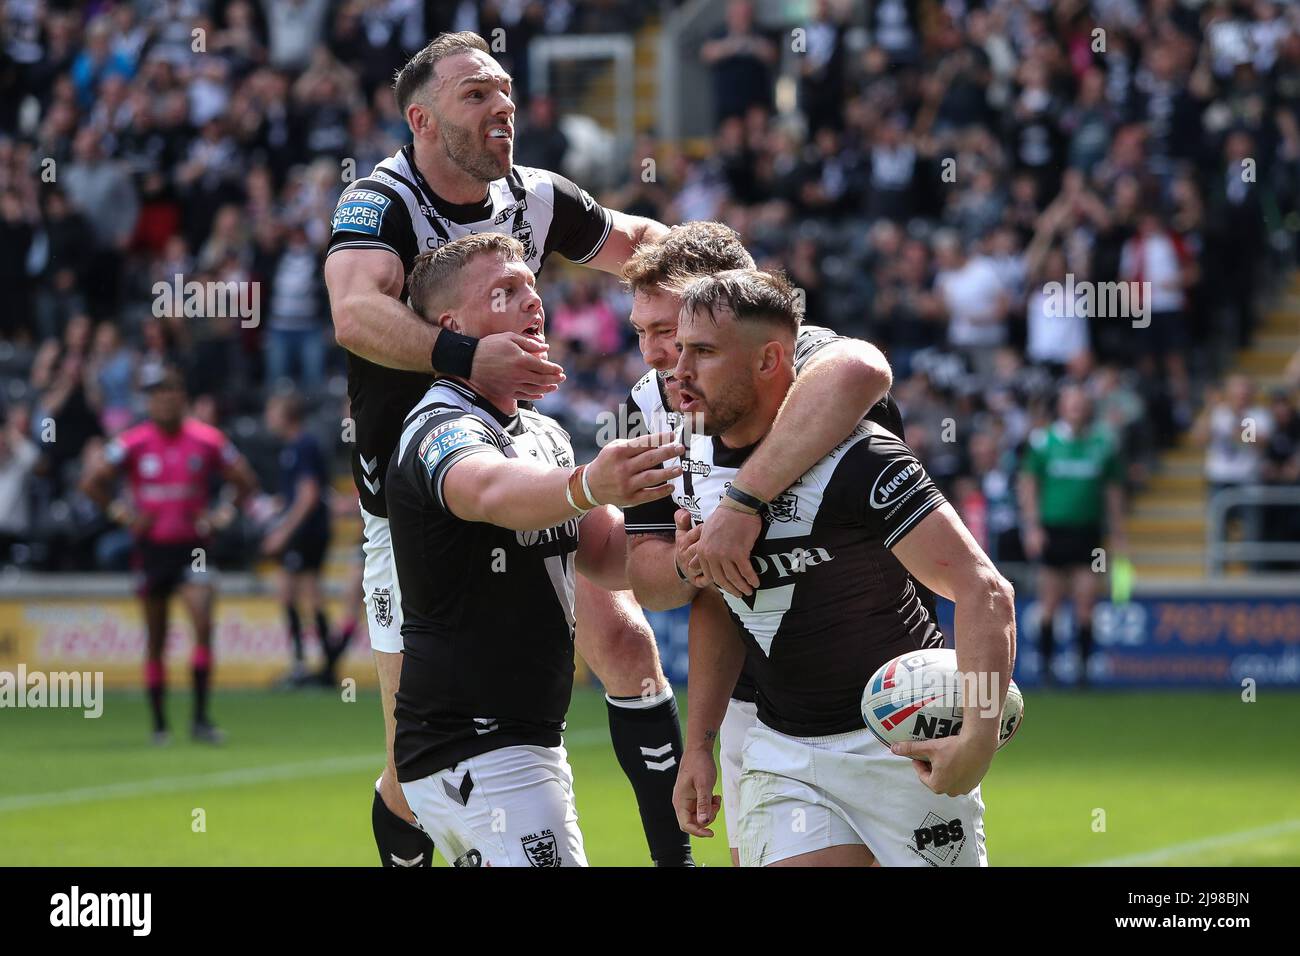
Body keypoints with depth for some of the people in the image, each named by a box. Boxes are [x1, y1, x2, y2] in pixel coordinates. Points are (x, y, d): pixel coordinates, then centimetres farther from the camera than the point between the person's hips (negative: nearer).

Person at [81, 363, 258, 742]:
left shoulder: (207, 440, -4)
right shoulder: (133, 443, -6)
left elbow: (245, 481, 8)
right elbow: (92, 482, 3)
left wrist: (221, 514, -4)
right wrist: (122, 513, -5)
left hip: (193, 547, 0)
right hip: (152, 549, 0)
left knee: (203, 625, -18)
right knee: (156, 640, 6)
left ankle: (201, 718, -13)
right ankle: (159, 724, 16)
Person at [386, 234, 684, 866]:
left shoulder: (544, 434, 17)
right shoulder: (440, 430, -15)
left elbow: (601, 557, 12)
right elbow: (491, 492, -39)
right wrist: (585, 487, -60)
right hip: (473, 752, -10)